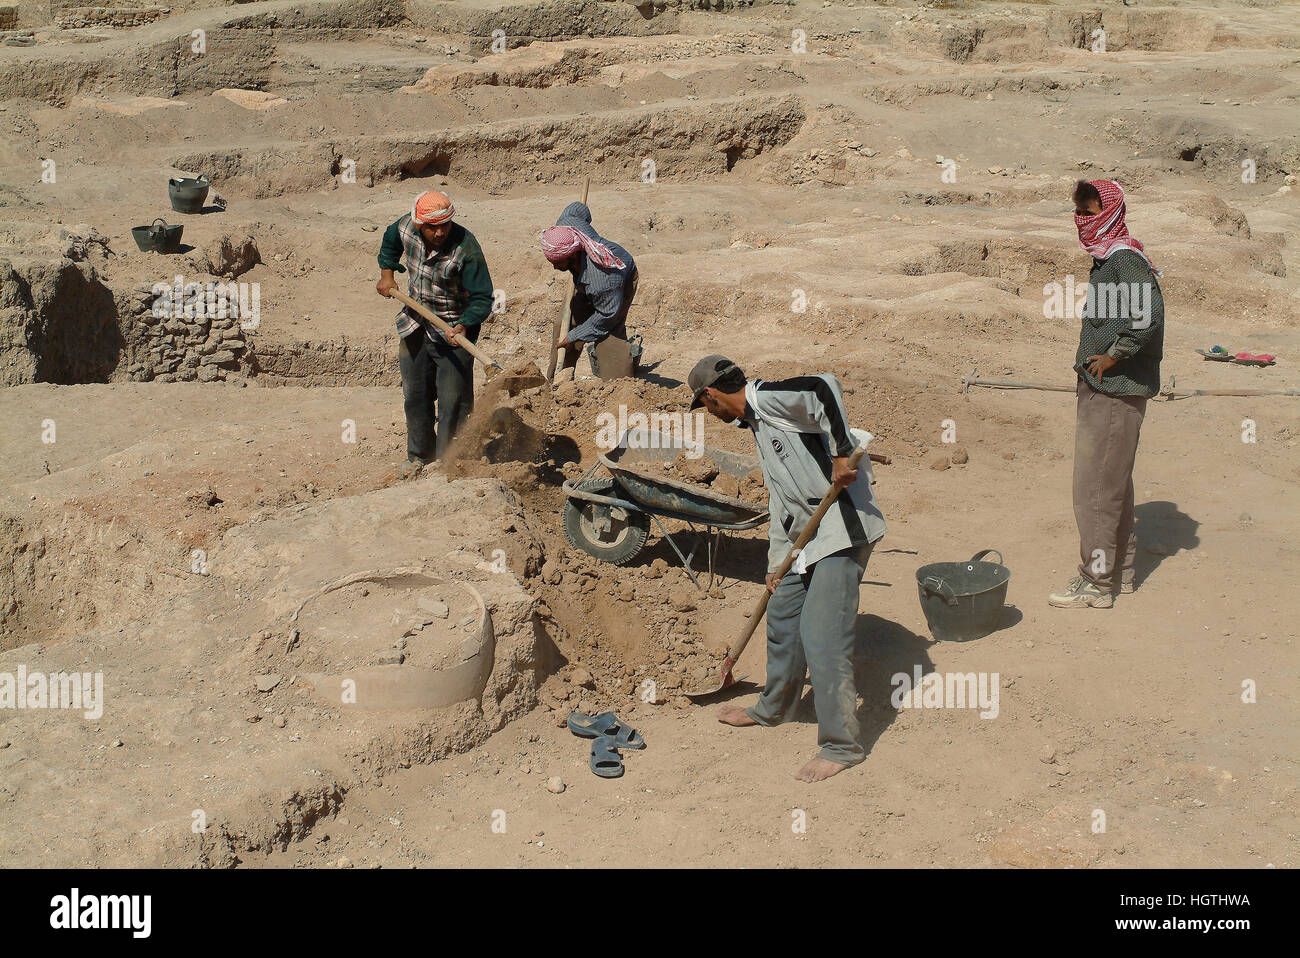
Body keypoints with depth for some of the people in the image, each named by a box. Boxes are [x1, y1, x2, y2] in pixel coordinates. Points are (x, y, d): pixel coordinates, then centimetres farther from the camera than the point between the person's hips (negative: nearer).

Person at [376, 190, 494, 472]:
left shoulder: (467, 248, -26)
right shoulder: (406, 227, -10)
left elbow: (481, 298, -22)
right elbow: (390, 241, 17)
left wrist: (463, 325, -37)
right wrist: (387, 273, 8)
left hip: (453, 331, -5)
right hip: (415, 327, 6)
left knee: (453, 400, -6)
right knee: (415, 395, 16)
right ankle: (419, 455, 34)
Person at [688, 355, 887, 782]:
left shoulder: (768, 397, -10)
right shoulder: (756, 423, 19)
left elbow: (824, 388, -29)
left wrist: (840, 455, -29)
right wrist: (776, 559, 22)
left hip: (844, 528, -11)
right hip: (809, 537, 11)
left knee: (821, 637, -10)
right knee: (782, 617, 21)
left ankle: (842, 746, 2)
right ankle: (774, 709, 43)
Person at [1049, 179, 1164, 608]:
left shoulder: (1124, 257, -16)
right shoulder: (1106, 257, 15)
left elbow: (1148, 316, -31)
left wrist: (1114, 355, -21)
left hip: (1115, 391, -10)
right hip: (1100, 387, 10)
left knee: (1095, 484, -6)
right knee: (1112, 481, 16)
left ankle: (1096, 581, 1)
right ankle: (1120, 570, 27)